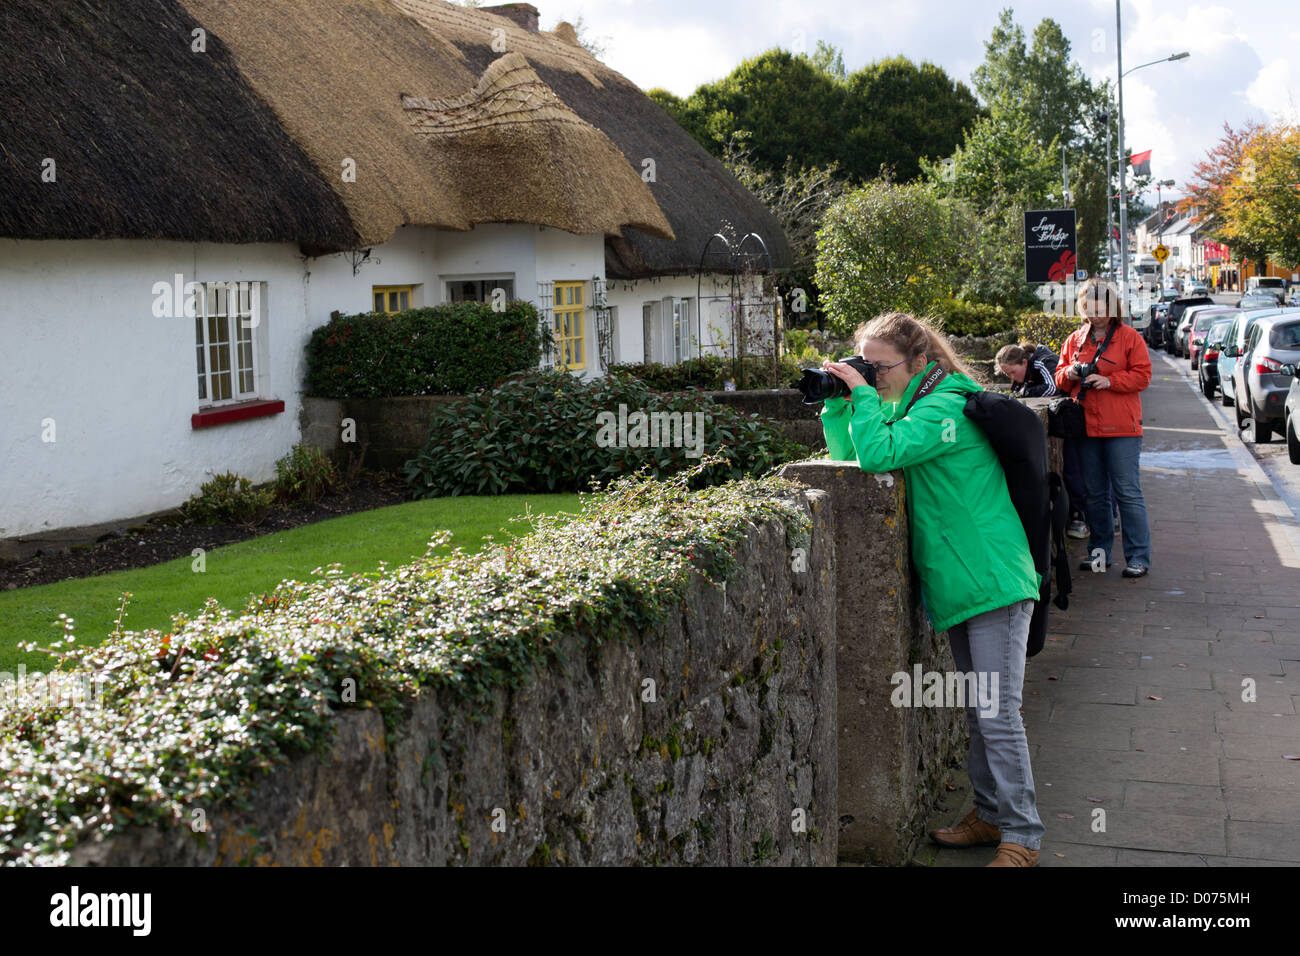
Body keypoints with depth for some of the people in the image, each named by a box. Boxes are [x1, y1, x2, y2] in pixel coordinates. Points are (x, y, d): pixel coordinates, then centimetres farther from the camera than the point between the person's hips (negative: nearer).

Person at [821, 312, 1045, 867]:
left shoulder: (945, 408, -16)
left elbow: (879, 454, -29)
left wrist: (862, 394, -17)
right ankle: (990, 817, 26)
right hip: (959, 583, 10)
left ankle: (1021, 838, 0)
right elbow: (848, 454, 14)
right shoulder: (905, 405, 13)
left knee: (997, 715, -8)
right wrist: (836, 402, 1)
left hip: (993, 579, -10)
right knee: (978, 713, 16)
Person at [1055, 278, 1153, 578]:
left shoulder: (1129, 337, 1)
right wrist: (1070, 373, -5)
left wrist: (1109, 381, -17)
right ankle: (1100, 550, 21)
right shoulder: (1075, 340, 14)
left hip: (1121, 429, -4)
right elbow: (1060, 378, 18)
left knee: (1128, 492, -5)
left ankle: (1138, 556, 0)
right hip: (1086, 427, 5)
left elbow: (1142, 376, -5)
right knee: (1095, 493, 11)